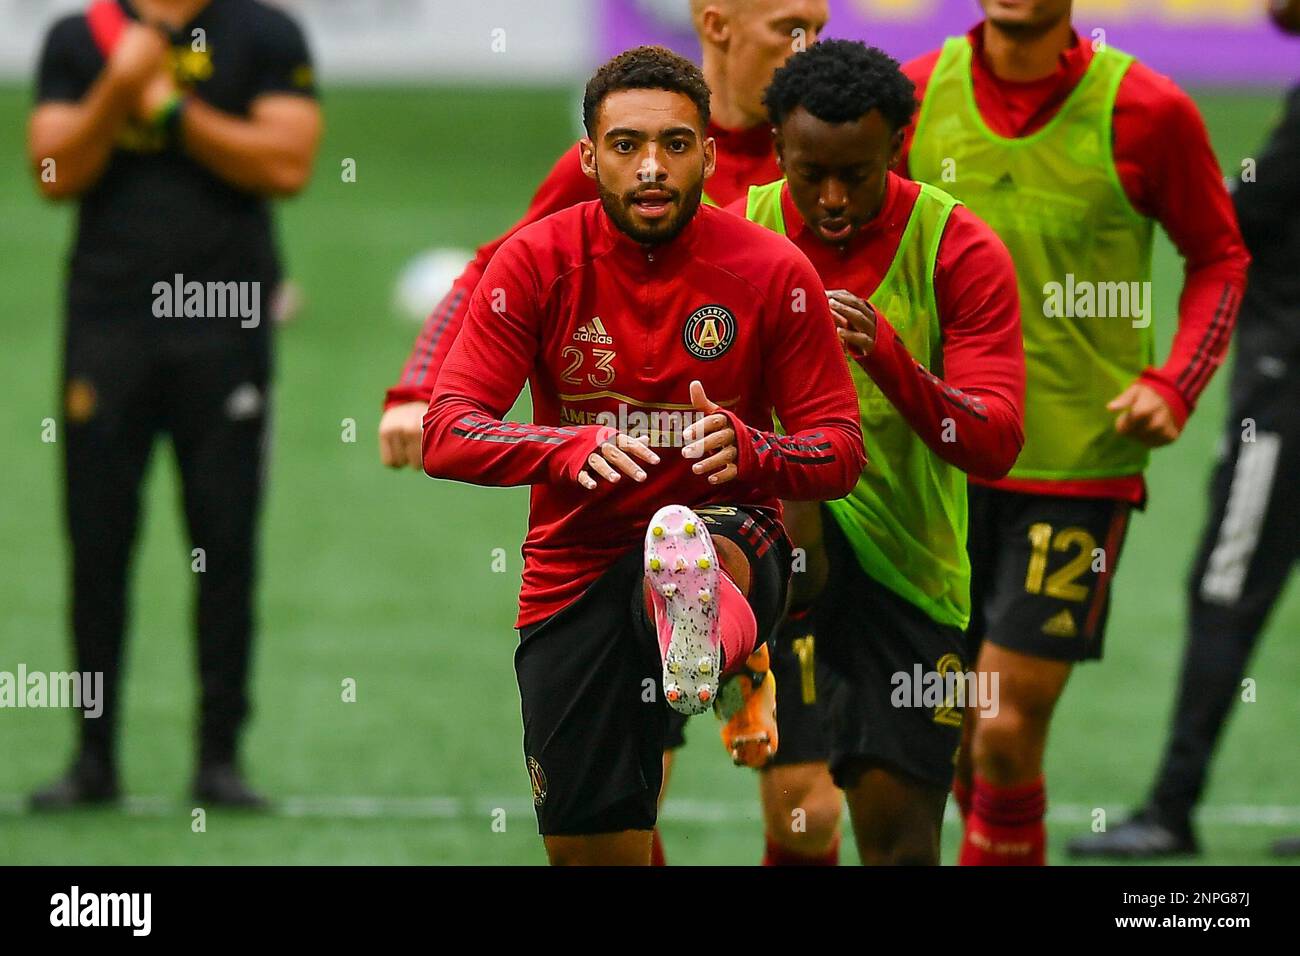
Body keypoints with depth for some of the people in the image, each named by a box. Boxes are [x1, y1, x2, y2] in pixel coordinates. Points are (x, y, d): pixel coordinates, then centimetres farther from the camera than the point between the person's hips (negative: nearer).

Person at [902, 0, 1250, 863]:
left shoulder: (1147, 111, -6)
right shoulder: (916, 96, 1)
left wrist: (1173, 383, -7)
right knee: (959, 739, 6)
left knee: (1007, 730, -9)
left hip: (1081, 462, -3)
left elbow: (1220, 256, 7)